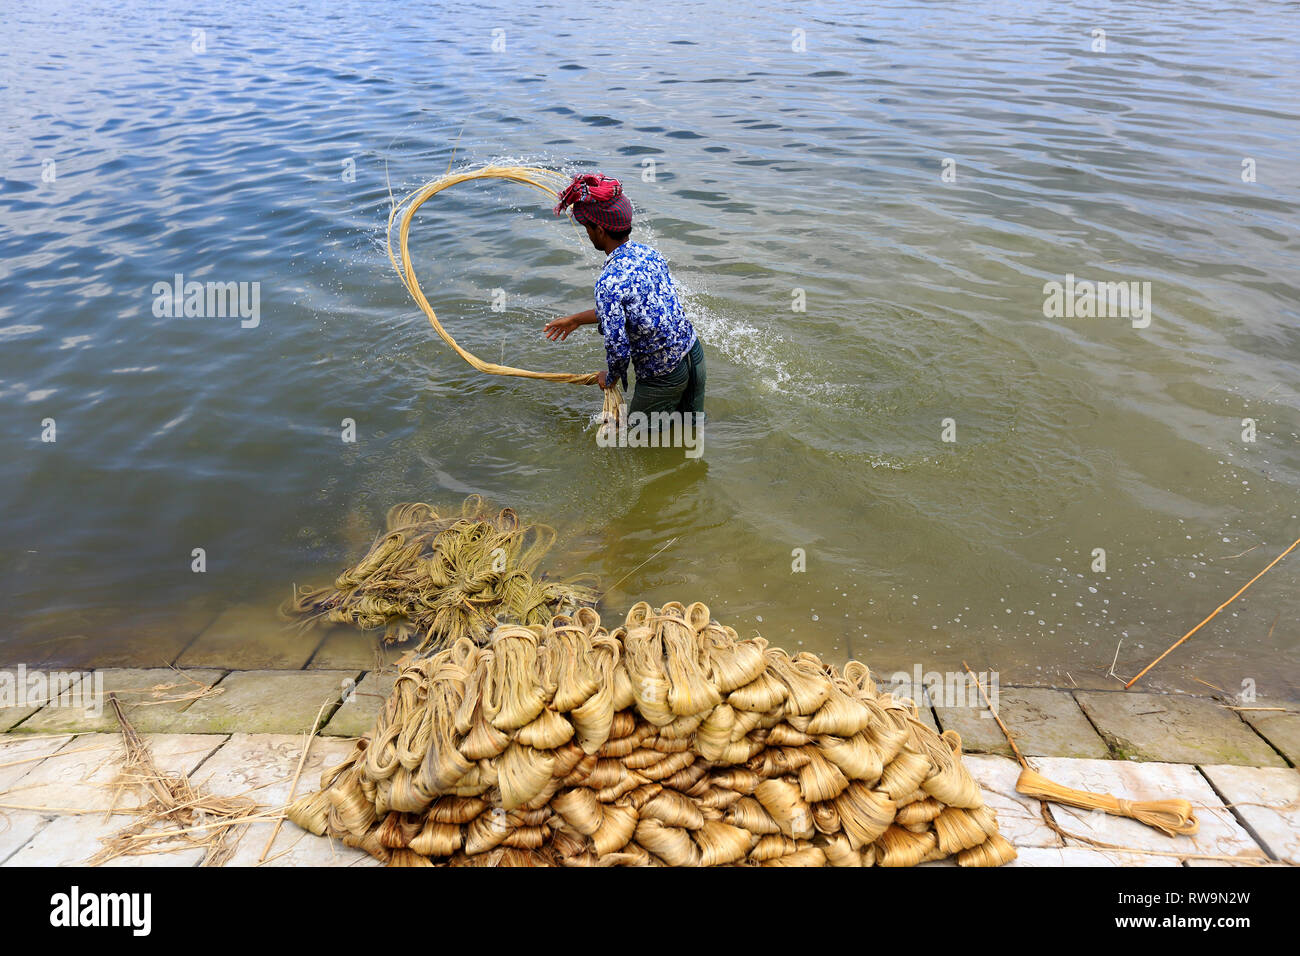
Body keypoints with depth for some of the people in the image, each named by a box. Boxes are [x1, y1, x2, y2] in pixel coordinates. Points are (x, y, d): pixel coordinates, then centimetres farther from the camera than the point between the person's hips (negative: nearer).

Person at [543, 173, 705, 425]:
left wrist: (611, 377, 1)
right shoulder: (647, 252, 1)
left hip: (662, 379, -8)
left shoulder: (609, 282, -25)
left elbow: (618, 350, -22)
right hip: (695, 355, 8)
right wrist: (576, 319, 23)